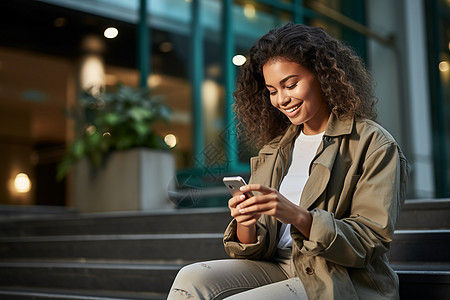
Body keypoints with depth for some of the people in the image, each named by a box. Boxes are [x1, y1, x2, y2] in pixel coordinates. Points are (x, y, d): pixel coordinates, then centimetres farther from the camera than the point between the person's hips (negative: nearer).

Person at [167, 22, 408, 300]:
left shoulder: (373, 144, -2)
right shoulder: (274, 149, 15)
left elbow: (372, 242, -11)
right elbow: (259, 249, 12)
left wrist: (298, 216, -25)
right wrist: (246, 227, -13)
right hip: (278, 269, 5)